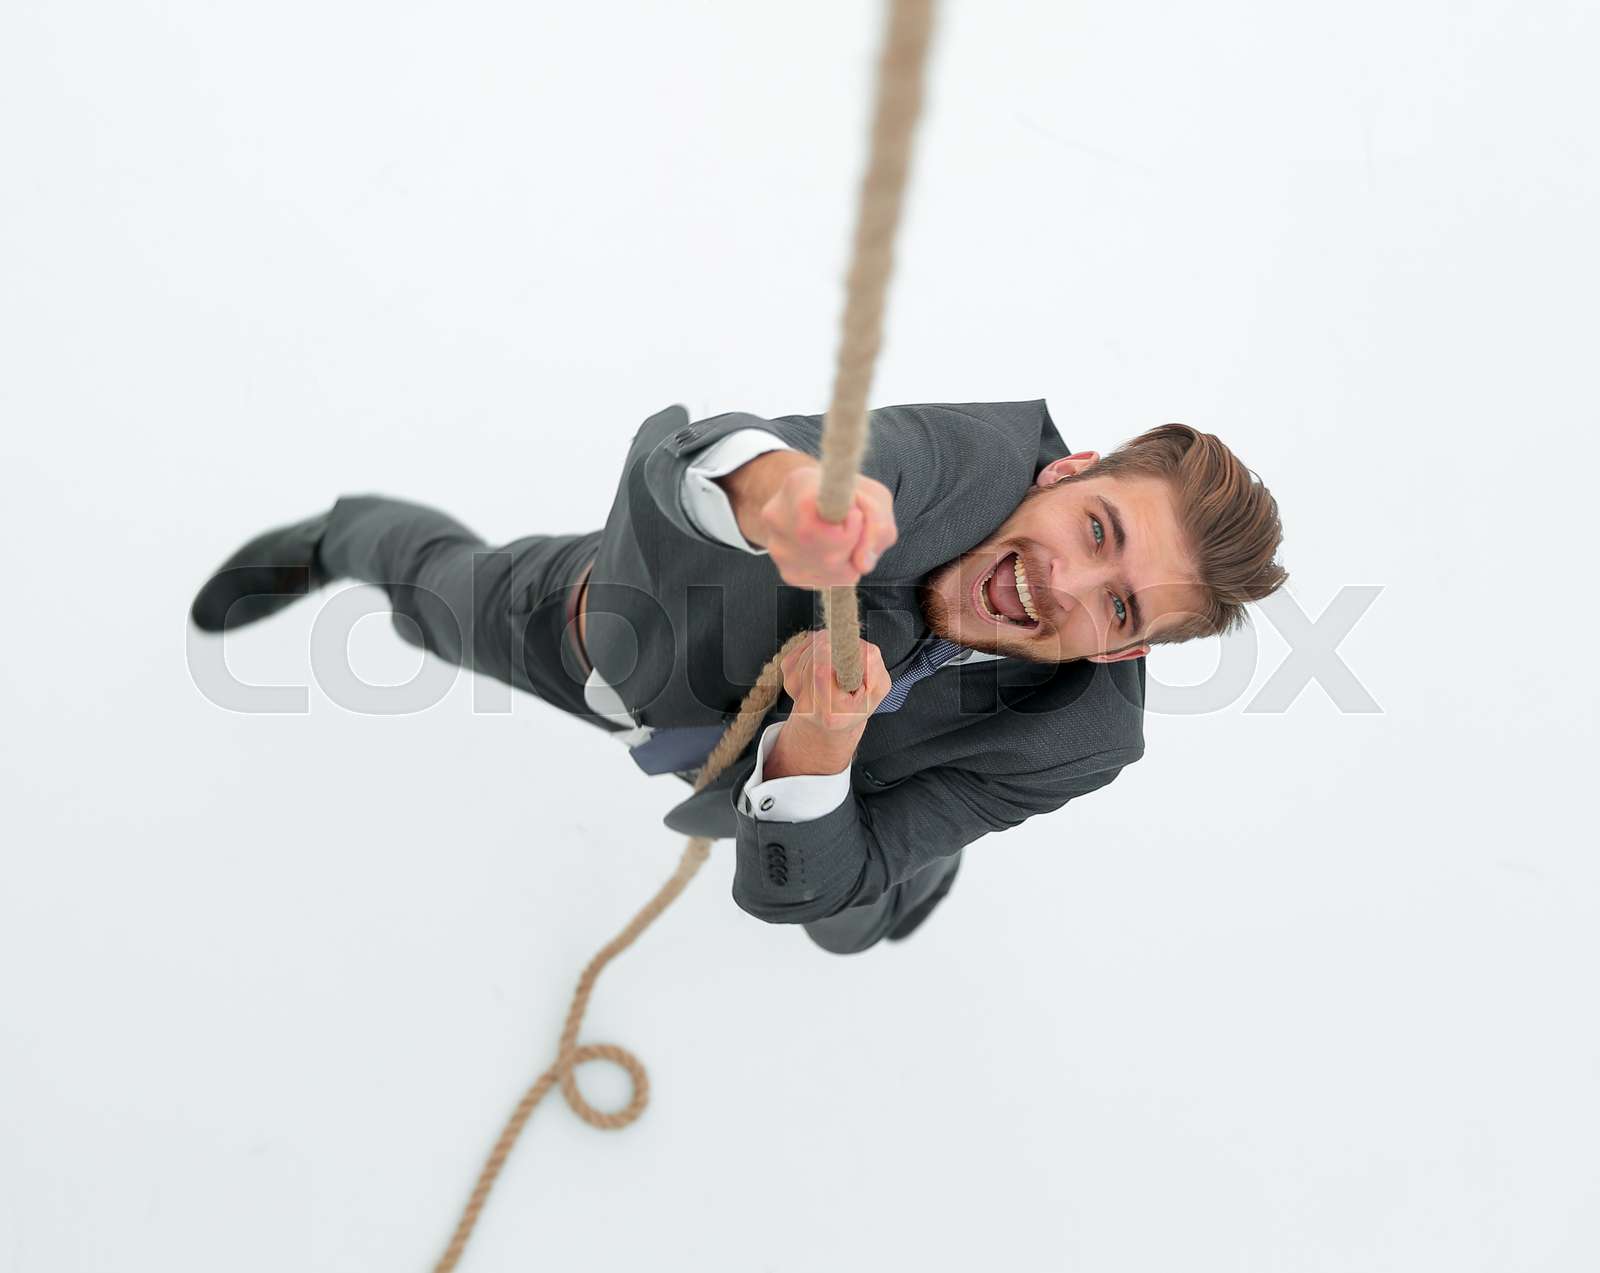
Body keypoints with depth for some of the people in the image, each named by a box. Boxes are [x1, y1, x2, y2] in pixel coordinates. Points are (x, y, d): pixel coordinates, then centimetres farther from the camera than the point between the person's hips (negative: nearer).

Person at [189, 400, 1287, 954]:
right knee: (441, 594, 27)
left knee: (852, 920, 27)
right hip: (627, 622, -1)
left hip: (766, 768, 2)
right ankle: (339, 541, 65)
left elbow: (797, 888, -33)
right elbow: (674, 467, -59)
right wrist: (777, 492, -83)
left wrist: (822, 741, -53)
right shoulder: (978, 455, -43)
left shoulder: (1081, 739, -36)